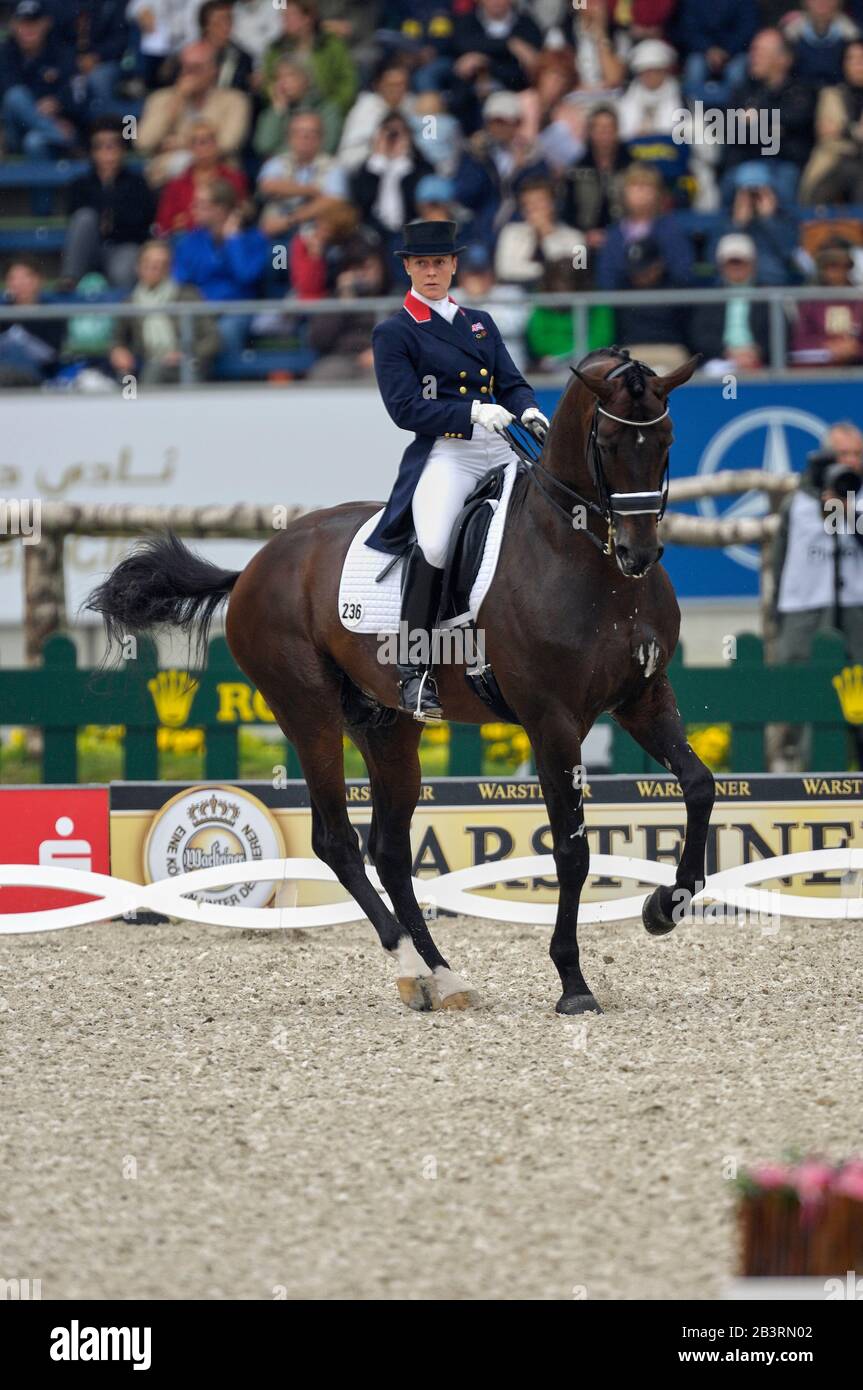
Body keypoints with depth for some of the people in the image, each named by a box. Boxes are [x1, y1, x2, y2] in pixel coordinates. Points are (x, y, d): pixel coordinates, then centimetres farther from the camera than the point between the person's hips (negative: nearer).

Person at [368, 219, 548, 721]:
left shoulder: (481, 323, 22)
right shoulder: (394, 334, 5)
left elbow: (512, 383, 16)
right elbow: (406, 407, -6)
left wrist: (529, 411, -8)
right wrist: (474, 412, -18)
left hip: (501, 451, 6)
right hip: (444, 454, -6)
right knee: (433, 543, -32)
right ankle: (415, 670, -25)